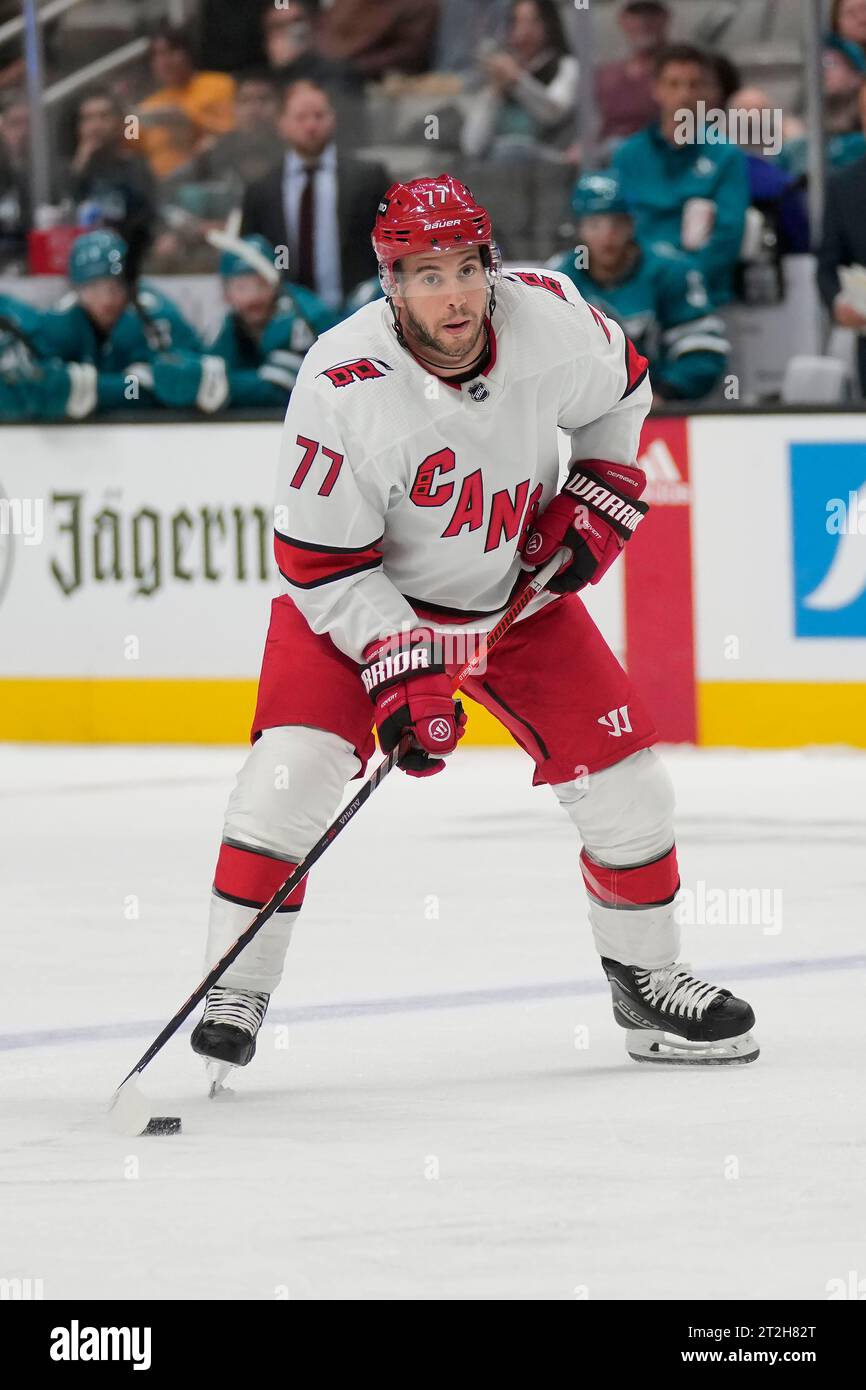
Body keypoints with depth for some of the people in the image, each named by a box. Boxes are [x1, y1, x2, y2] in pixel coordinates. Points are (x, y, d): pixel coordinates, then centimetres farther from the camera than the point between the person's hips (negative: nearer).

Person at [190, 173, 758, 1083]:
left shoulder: (547, 316, -21)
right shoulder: (342, 386, -31)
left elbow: (618, 387, 5)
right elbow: (323, 564, -23)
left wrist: (598, 496, -1)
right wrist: (396, 667, -30)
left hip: (518, 591, 3)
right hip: (363, 597, -3)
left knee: (620, 773, 0)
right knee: (291, 764, -21)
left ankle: (645, 977, 21)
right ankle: (234, 992, -10)